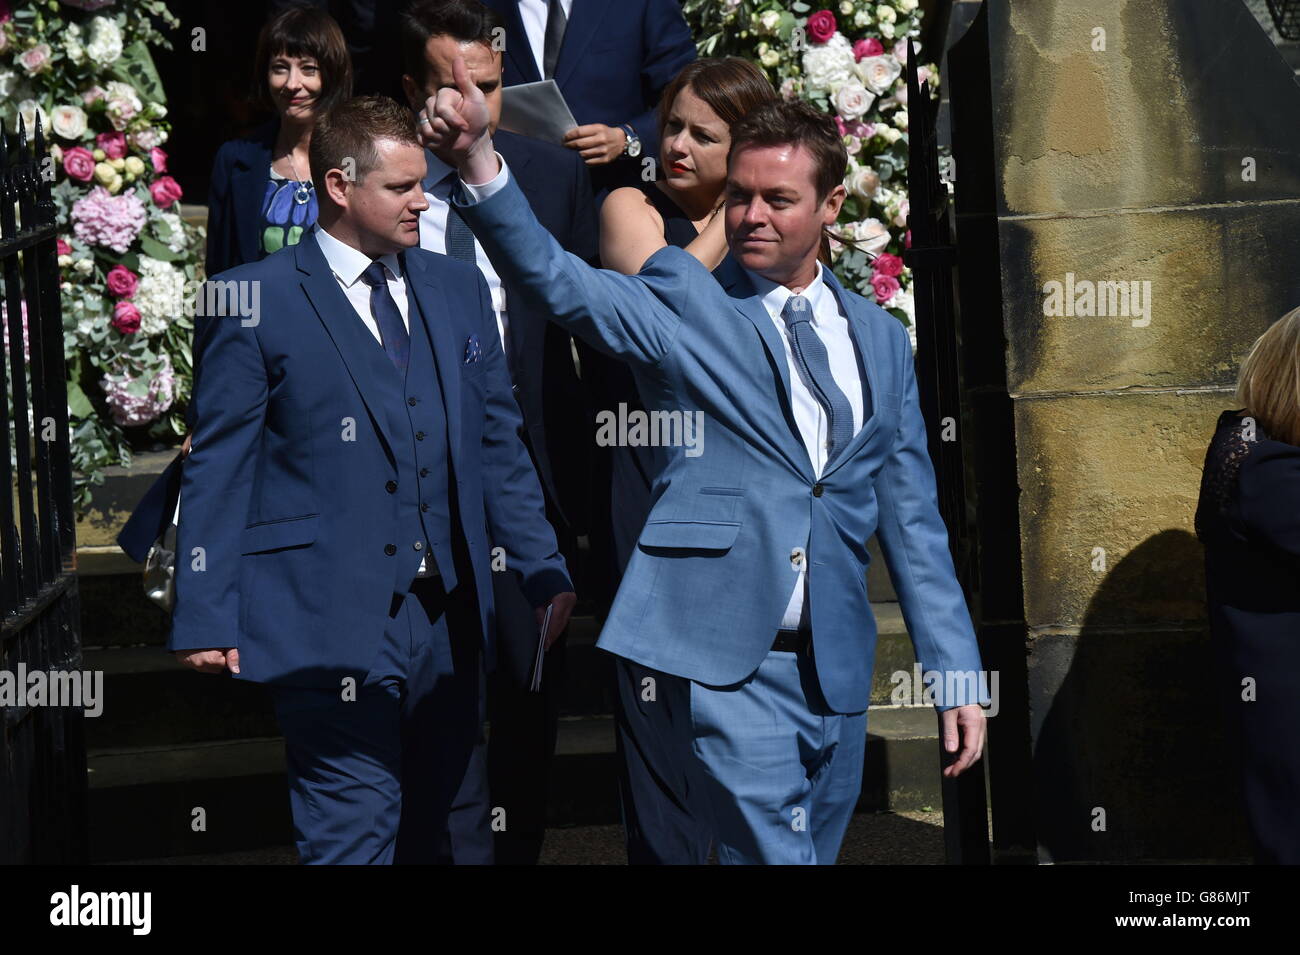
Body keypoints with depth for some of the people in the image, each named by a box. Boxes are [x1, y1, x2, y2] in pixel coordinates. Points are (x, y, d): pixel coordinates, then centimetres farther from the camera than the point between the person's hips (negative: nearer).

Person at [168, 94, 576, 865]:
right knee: (354, 833, -8)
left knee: (428, 829, 12)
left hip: (448, 618, 5)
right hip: (330, 621, -5)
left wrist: (545, 569, 8)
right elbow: (218, 471, -3)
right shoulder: (253, 302, -3)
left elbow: (498, 445, 16)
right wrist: (207, 618, -8)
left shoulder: (460, 289, 13)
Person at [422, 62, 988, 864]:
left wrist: (958, 676, 11)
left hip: (835, 669, 5)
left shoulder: (881, 340, 13)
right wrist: (477, 157, -34)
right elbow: (555, 276, -17)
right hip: (723, 656, -5)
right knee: (772, 848, -16)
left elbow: (912, 522, 14)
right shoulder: (683, 304, 1)